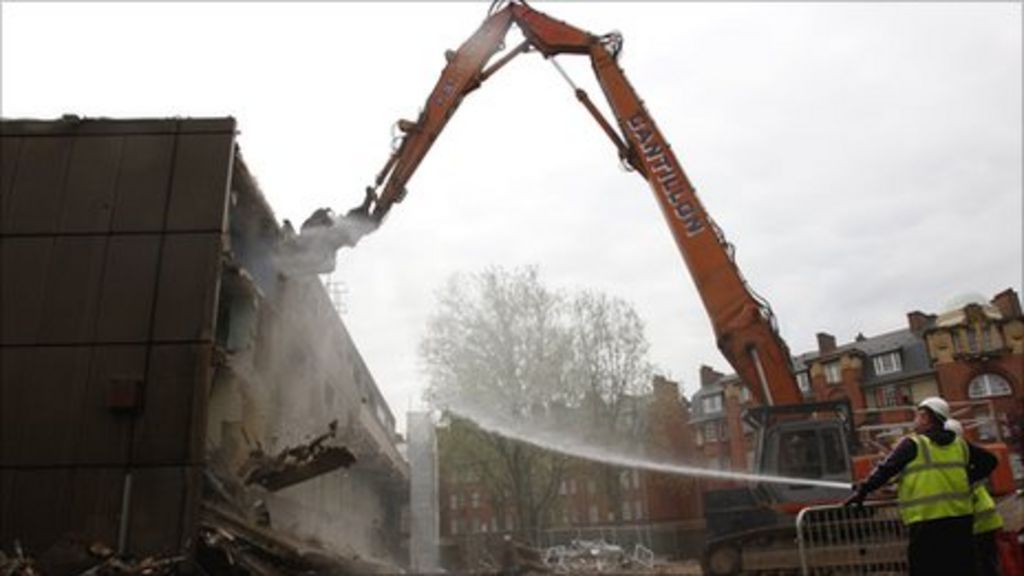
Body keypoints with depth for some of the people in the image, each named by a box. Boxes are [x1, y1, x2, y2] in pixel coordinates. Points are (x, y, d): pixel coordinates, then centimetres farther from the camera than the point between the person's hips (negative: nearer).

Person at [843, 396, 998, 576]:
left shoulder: (912, 444, -5)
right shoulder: (959, 444, 13)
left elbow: (886, 470, -11)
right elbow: (989, 461, 24)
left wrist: (862, 490, -7)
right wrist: (967, 479, 22)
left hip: (926, 522, -6)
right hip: (960, 518, 6)